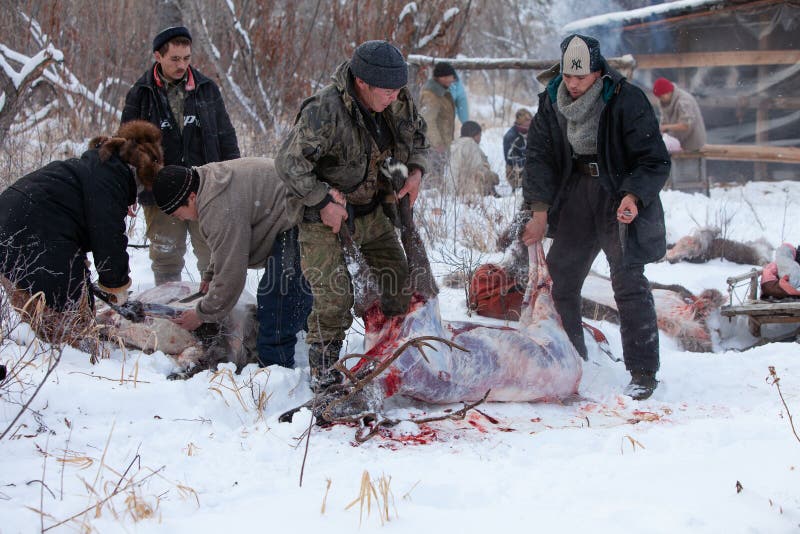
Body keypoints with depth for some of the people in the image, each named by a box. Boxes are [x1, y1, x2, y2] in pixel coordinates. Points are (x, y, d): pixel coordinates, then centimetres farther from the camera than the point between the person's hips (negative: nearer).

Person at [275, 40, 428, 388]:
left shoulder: (397, 102, -8)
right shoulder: (324, 112, -30)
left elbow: (417, 133, 14)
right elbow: (289, 163, -28)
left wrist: (416, 170, -2)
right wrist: (323, 203, -24)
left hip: (370, 210, 7)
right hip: (323, 215, -7)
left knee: (400, 281, 11)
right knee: (334, 296, -15)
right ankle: (323, 372, 1)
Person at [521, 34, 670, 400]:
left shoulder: (626, 101, -19)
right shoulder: (552, 101, -4)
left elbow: (654, 160, -16)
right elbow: (539, 155, 2)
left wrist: (634, 196, -32)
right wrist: (540, 210, -6)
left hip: (622, 196, -5)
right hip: (575, 194, 5)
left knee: (628, 281, -14)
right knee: (560, 277, 5)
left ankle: (642, 373, -8)